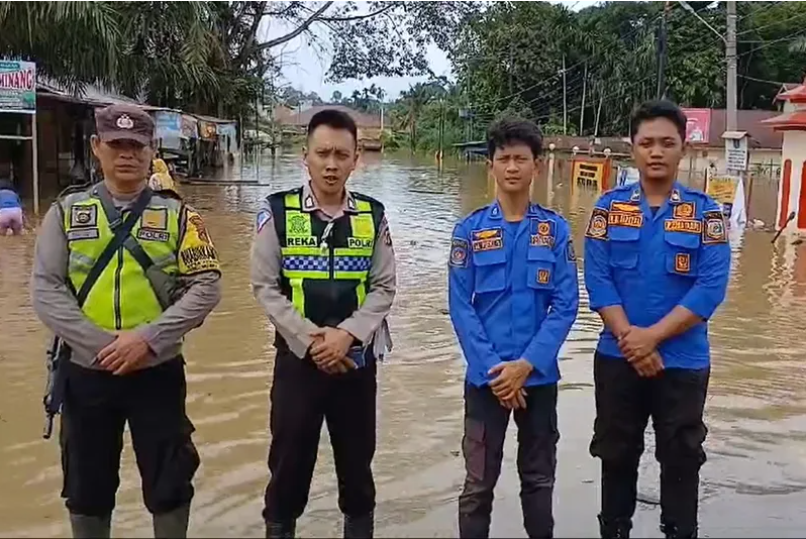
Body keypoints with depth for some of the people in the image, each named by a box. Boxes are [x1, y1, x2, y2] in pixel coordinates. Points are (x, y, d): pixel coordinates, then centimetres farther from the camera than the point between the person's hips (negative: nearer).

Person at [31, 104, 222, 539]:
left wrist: (147, 338, -17)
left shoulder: (177, 214, 0)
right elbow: (45, 290, -4)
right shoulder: (66, 212, 2)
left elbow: (205, 286, -7)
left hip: (158, 370, -1)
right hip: (85, 370, 1)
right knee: (86, 486, 15)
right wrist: (99, 343, -15)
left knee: (169, 482, 8)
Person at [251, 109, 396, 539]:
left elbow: (383, 288, 0)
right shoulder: (277, 211, -5)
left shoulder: (373, 216, 0)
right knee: (289, 459, 8)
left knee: (357, 459, 14)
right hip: (297, 356, -1)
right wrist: (311, 339, -13)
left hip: (358, 357, 2)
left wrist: (347, 334, -14)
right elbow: (265, 287, -6)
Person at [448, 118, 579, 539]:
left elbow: (565, 305, -4)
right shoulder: (470, 229, -2)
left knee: (539, 478, 15)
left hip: (539, 375, 1)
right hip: (485, 376, -1)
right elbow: (460, 307, -5)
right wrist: (494, 368, -12)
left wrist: (526, 364, -14)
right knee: (479, 482, 8)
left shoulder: (555, 229, -1)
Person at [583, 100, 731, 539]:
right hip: (617, 357, 1)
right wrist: (628, 337, -16)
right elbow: (597, 278, -6)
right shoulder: (609, 206, 0)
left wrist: (653, 336, -18)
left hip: (684, 361, -1)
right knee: (617, 456, 15)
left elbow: (710, 287, -11)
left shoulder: (705, 212, -3)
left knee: (681, 460, 11)